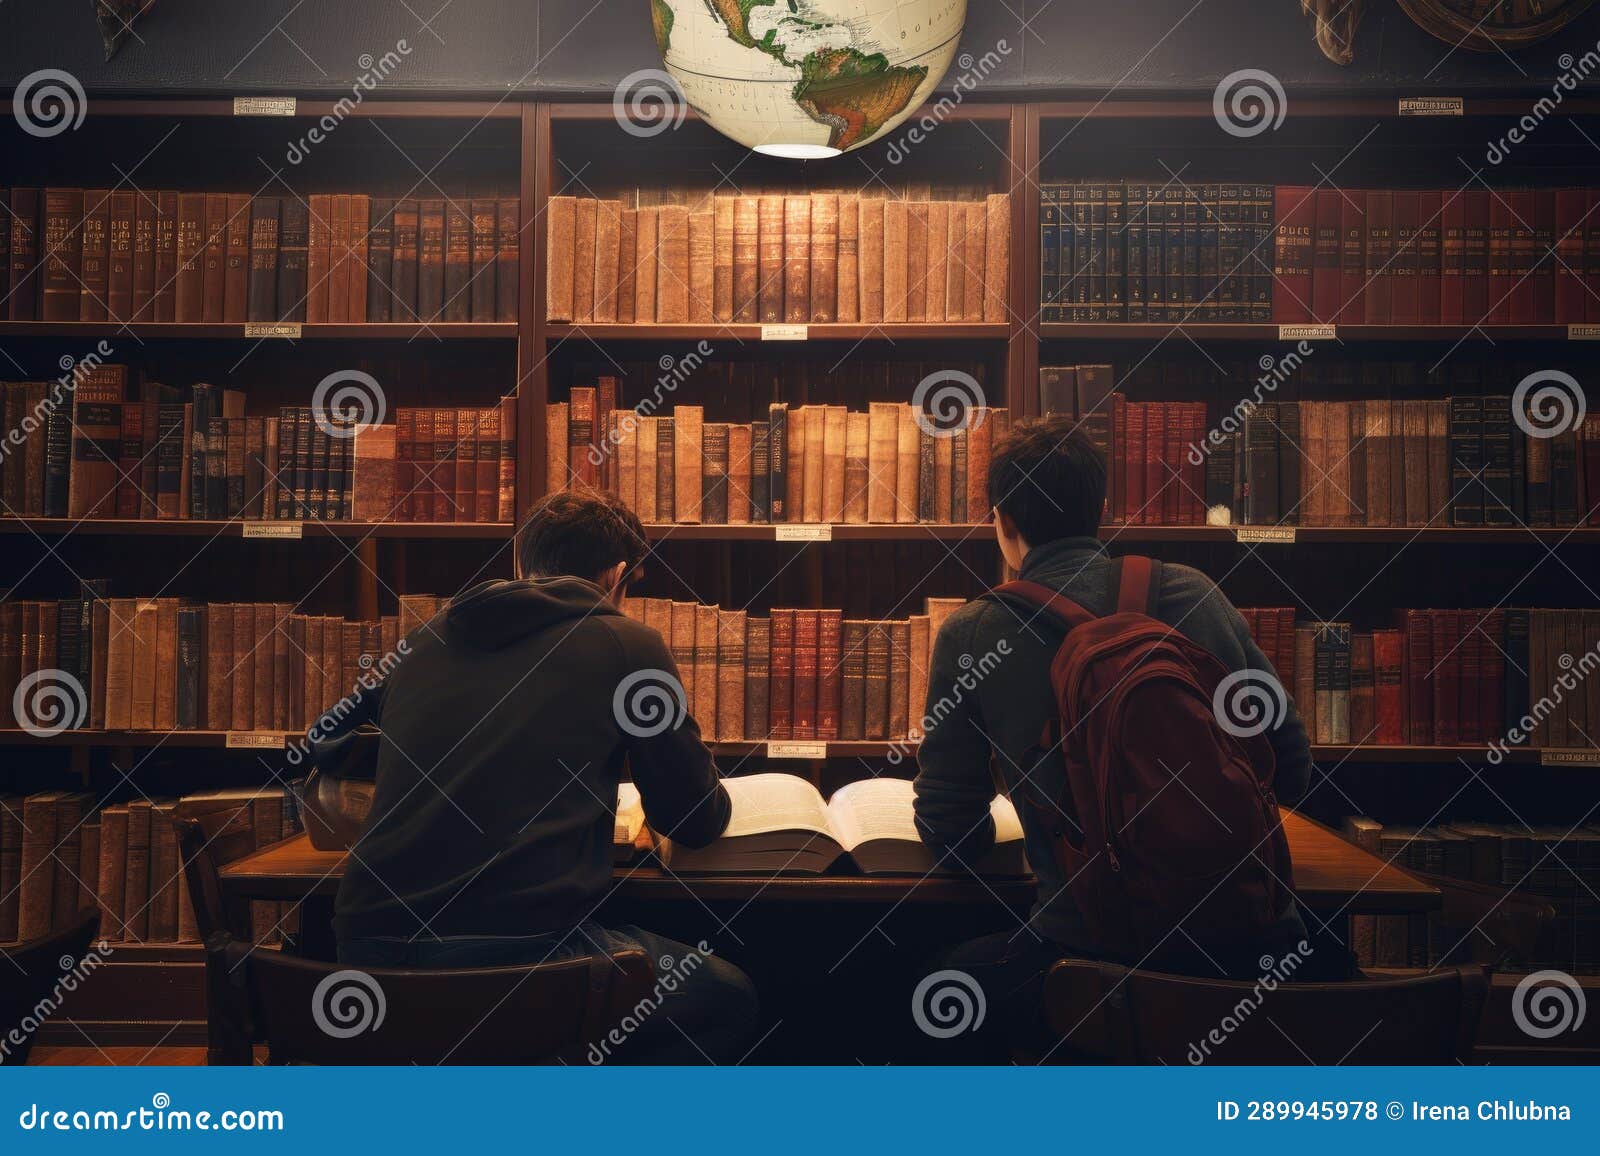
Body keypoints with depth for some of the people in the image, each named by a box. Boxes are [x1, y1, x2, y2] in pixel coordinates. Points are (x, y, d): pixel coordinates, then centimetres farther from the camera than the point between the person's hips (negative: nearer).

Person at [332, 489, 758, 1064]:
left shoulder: (424, 640, 14)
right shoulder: (627, 645, 2)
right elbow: (698, 822, 8)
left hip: (370, 948, 6)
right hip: (525, 948, -6)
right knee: (727, 999, 20)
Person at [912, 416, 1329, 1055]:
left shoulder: (969, 636, -2)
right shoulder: (1196, 593, 7)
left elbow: (951, 833, 4)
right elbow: (1291, 773, 13)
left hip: (1096, 951, -2)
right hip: (1255, 940, 3)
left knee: (944, 974, 20)